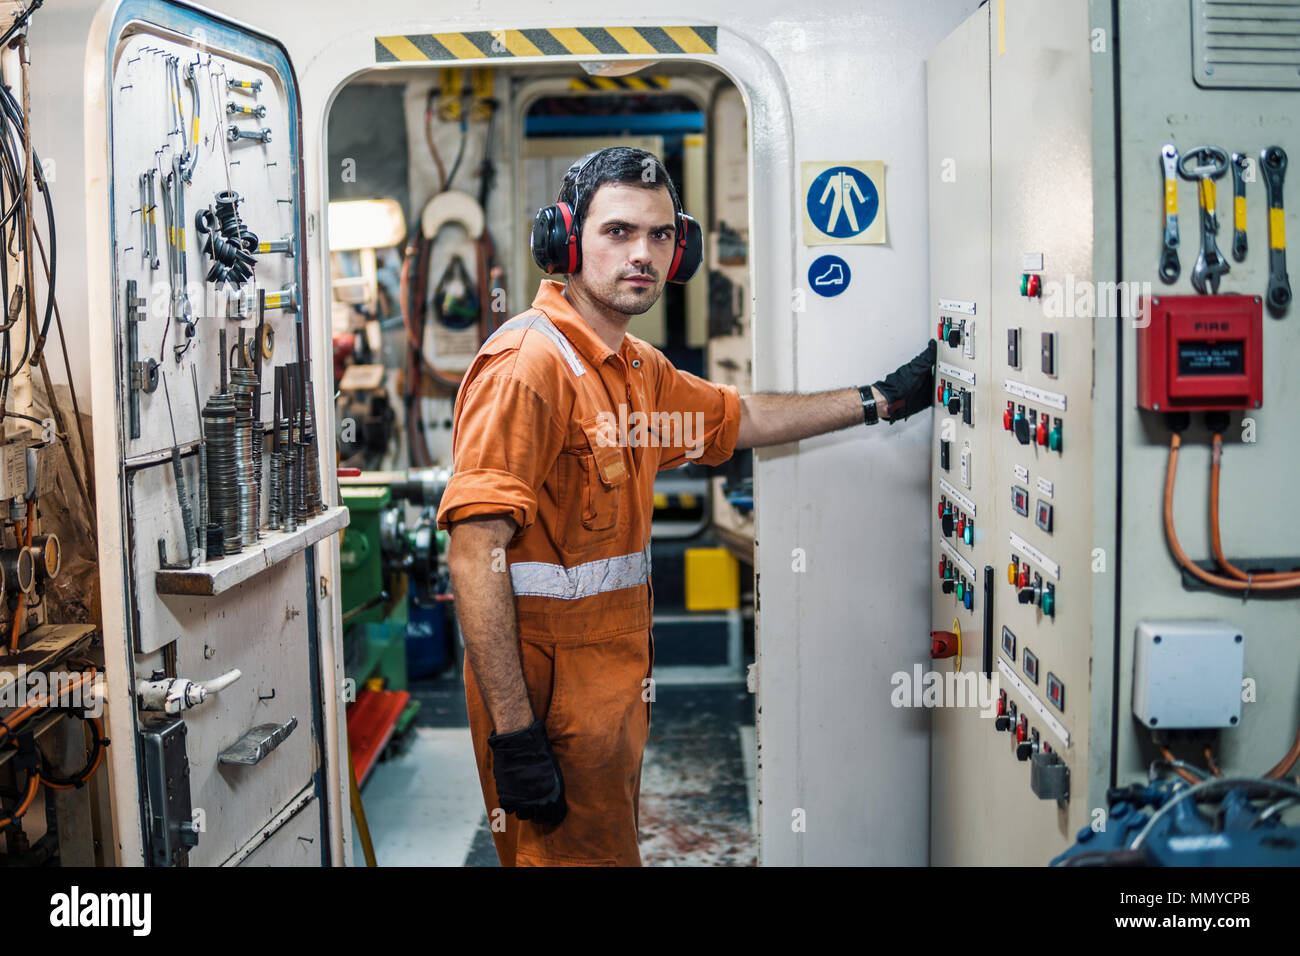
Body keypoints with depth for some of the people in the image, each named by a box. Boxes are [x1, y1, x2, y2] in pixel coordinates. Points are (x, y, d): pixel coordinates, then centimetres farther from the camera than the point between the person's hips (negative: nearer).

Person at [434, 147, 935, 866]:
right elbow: (475, 555, -24)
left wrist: (881, 399, 28)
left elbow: (738, 419, 30)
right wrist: (513, 733, -27)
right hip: (547, 686, -9)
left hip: (617, 673, 9)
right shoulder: (527, 363, -18)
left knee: (611, 846, 19)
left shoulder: (639, 369, 13)